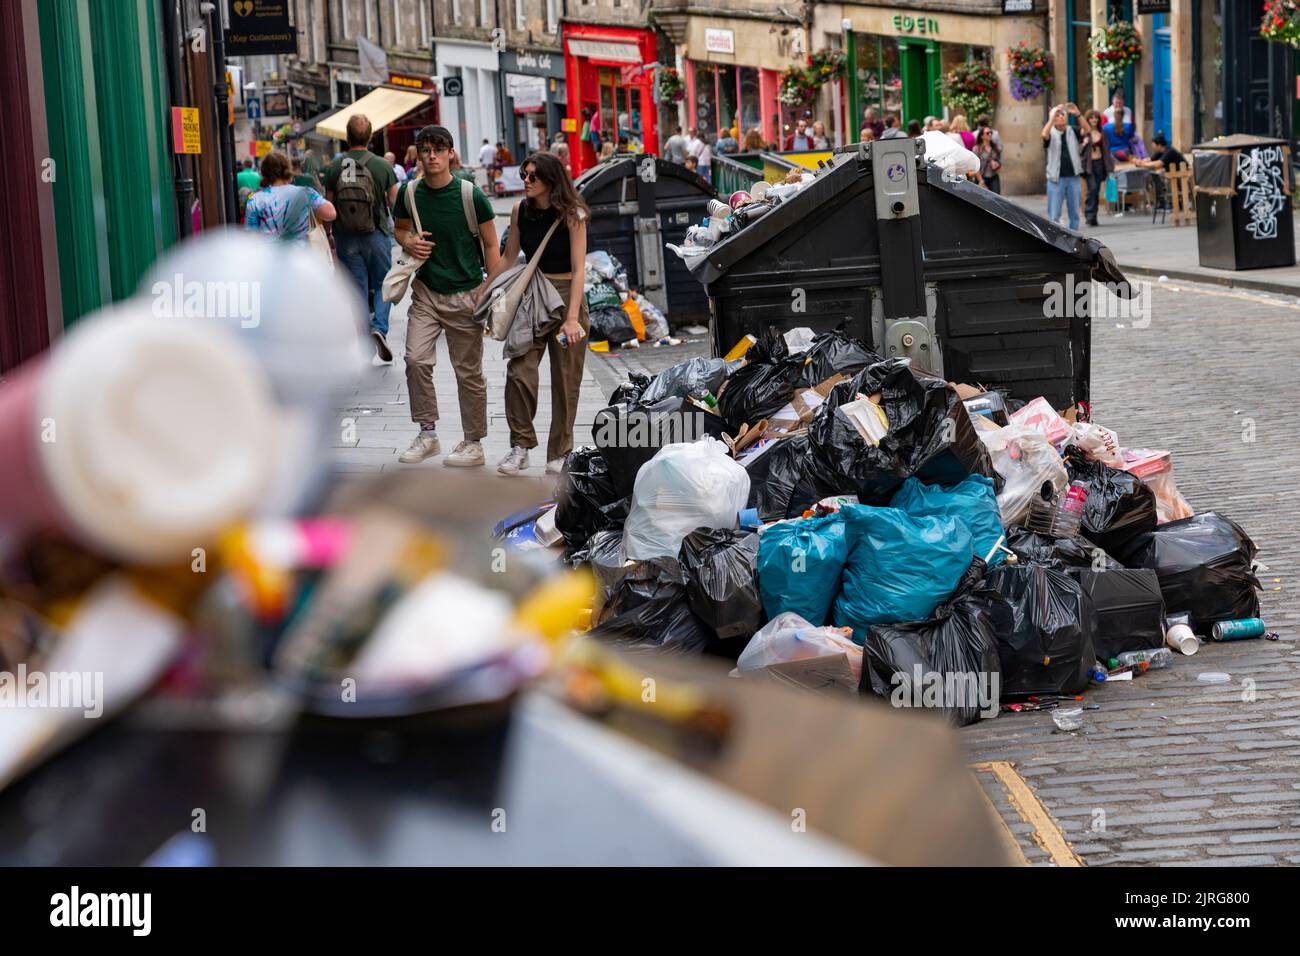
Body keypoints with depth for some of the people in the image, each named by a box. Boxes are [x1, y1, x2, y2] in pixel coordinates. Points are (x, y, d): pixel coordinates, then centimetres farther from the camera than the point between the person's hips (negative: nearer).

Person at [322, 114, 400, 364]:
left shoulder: (334, 167, -5)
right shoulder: (382, 166, -9)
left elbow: (329, 207, 0)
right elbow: (395, 203, -1)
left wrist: (331, 240, 10)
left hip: (346, 238, 1)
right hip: (377, 234, -1)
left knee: (357, 290, 8)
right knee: (382, 285, 14)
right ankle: (379, 328, -12)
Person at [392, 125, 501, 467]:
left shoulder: (470, 195, -10)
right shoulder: (409, 194, 0)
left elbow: (491, 246, -3)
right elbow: (400, 228, 19)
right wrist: (408, 241, -5)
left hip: (465, 294, -3)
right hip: (426, 290, 3)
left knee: (468, 372, 4)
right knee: (416, 359, -12)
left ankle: (474, 444, 16)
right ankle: (427, 434, 2)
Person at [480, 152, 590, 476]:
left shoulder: (572, 215, -10)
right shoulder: (521, 211, 2)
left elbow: (578, 269, -14)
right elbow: (508, 258, 13)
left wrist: (573, 318, -22)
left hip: (566, 295, -3)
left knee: (565, 379, 2)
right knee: (519, 371, -11)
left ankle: (559, 453, 12)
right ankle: (520, 445, -1)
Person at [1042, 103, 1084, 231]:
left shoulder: (1072, 132, 8)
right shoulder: (1052, 134, 3)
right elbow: (1044, 135, -20)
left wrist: (1077, 114, -23)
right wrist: (1053, 116, -25)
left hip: (1073, 177, 3)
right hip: (1056, 178, -2)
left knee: (1074, 214, 8)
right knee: (1054, 216, -3)